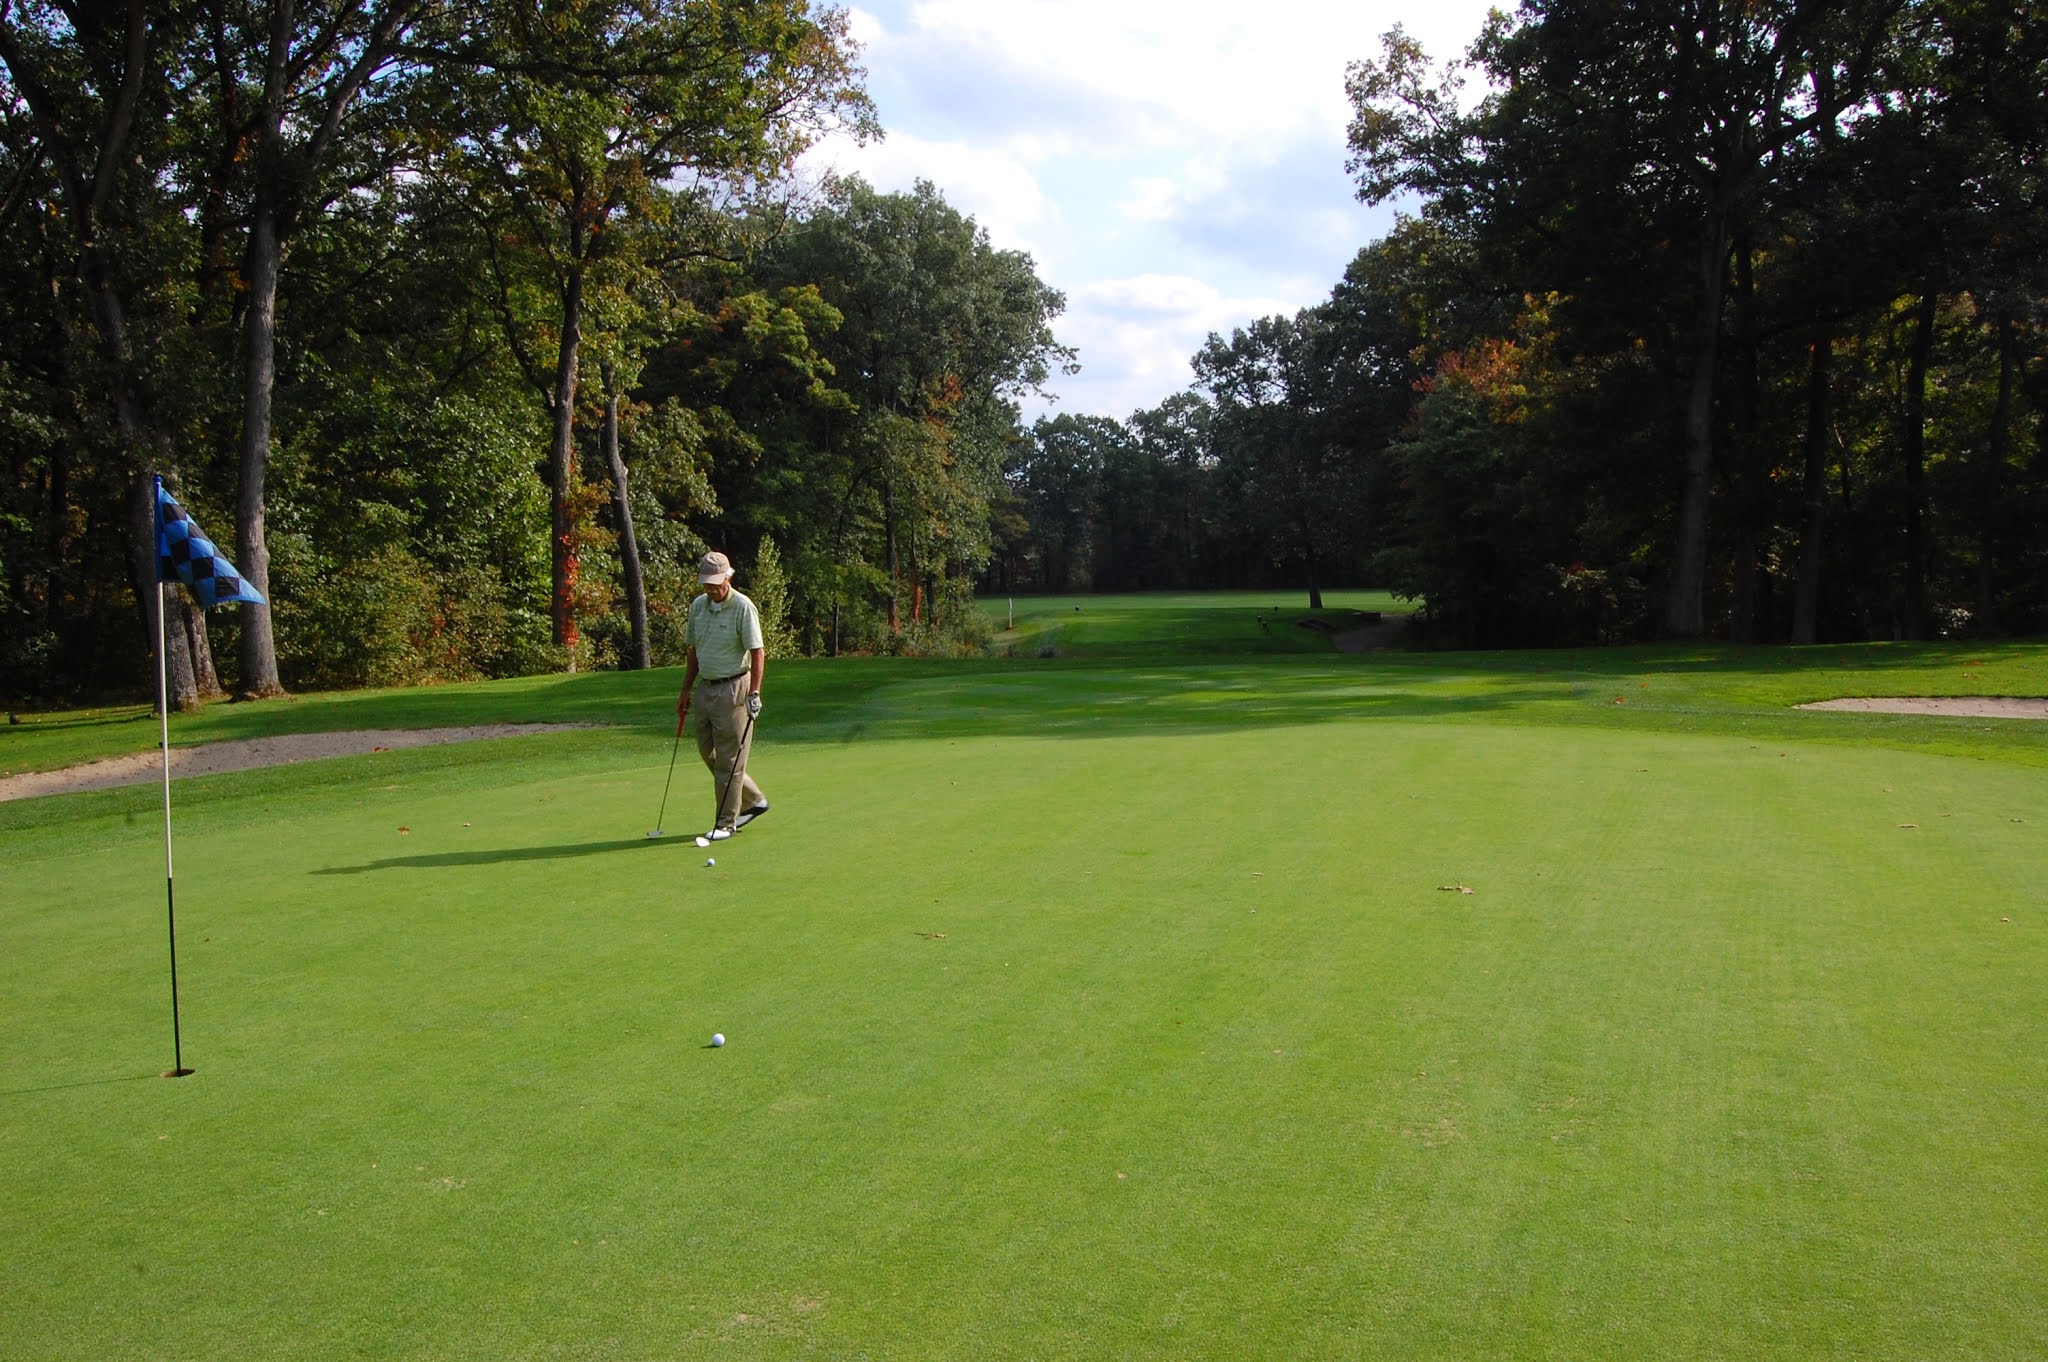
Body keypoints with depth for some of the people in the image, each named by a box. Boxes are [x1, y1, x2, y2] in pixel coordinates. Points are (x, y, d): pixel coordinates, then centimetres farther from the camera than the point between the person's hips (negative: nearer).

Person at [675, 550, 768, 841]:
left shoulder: (743, 607, -13)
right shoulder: (697, 605, 8)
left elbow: (758, 653, -16)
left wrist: (754, 693, -24)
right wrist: (686, 690, 15)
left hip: (733, 689, -7)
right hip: (705, 688, 8)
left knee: (728, 759, -2)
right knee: (708, 752, 12)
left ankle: (726, 822, 7)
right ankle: (753, 800, 26)